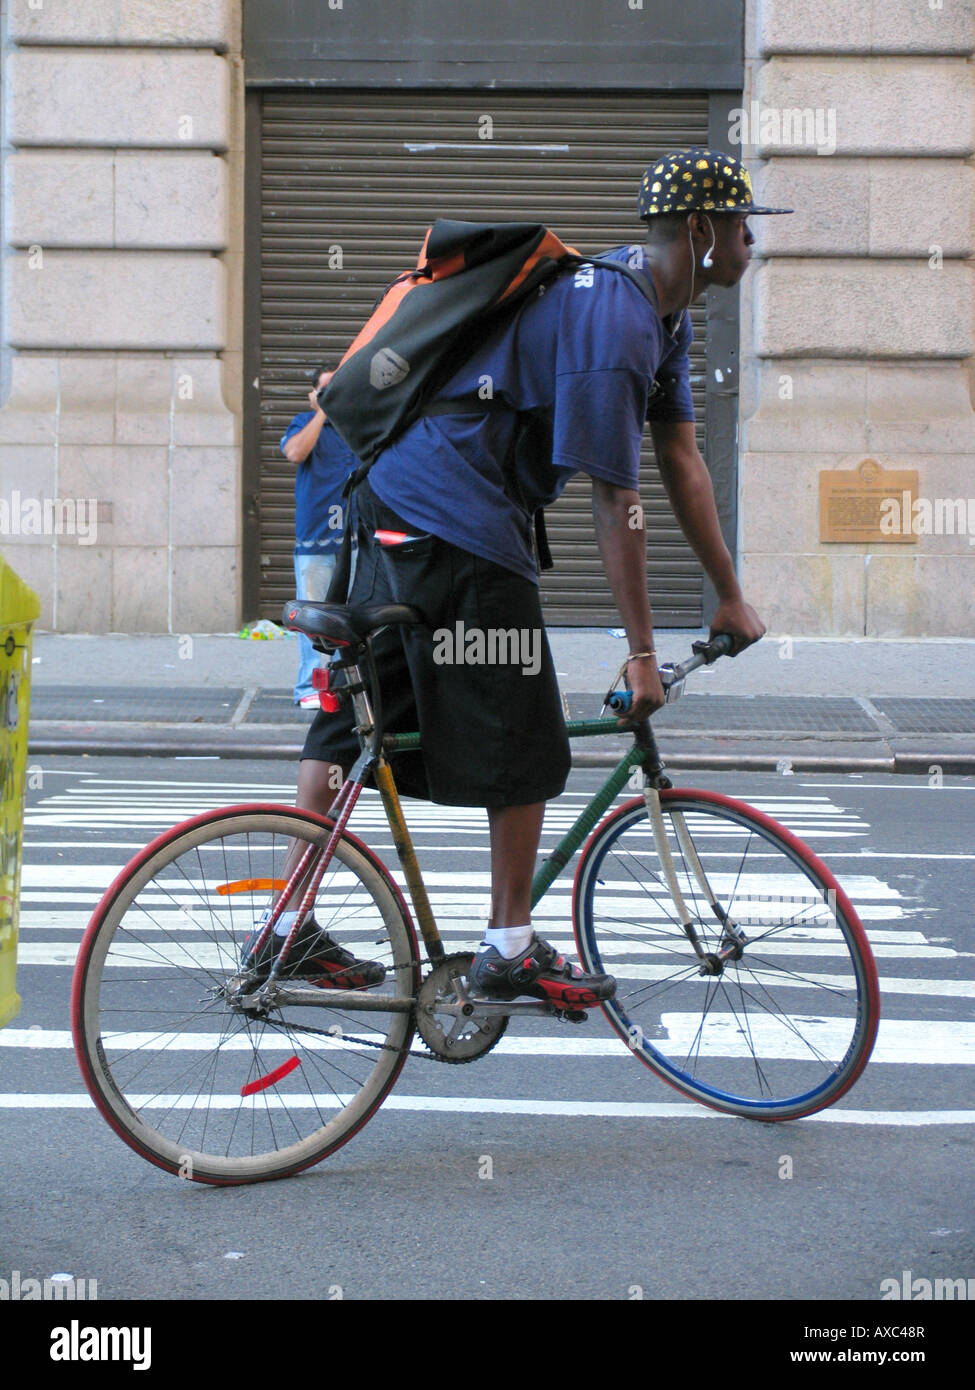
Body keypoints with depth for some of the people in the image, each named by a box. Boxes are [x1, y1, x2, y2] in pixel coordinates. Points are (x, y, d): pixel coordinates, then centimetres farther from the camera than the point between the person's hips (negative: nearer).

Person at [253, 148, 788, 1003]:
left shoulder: (662, 312, 13)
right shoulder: (613, 324, -20)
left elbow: (682, 464, 17)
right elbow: (615, 502, -19)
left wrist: (731, 597, 18)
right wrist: (641, 653, -14)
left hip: (398, 504, 10)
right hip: (461, 531, -10)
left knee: (356, 713, 11)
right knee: (522, 743, -1)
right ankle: (510, 949, 8)